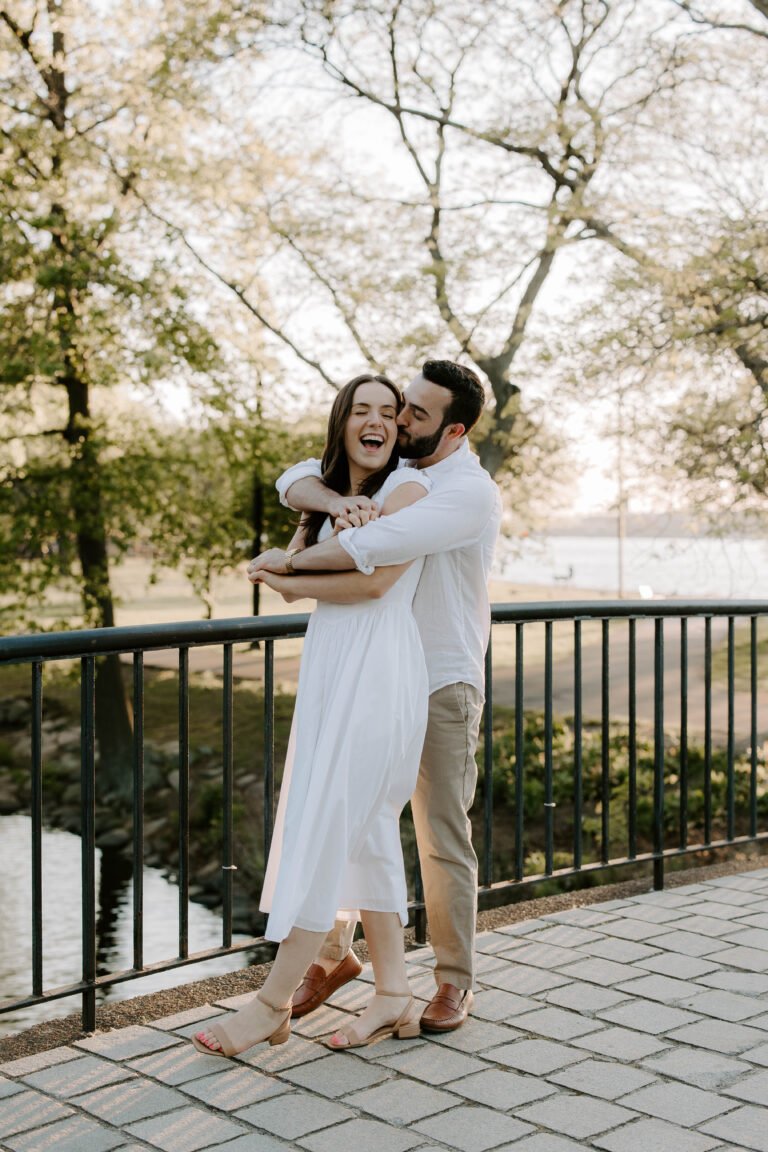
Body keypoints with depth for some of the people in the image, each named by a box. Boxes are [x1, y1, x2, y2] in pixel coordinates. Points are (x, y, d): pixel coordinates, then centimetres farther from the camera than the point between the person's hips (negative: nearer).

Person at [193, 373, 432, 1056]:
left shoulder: (409, 488, -6)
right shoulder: (327, 498, 19)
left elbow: (375, 581, -16)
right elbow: (285, 571, 9)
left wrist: (296, 582, -3)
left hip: (378, 672, -8)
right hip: (329, 668, 8)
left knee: (326, 827, -6)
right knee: (367, 835, 9)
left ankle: (273, 1005, 1)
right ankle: (395, 998, 17)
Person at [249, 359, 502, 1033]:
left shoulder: (472, 492, -17)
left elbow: (374, 547, -29)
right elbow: (296, 480, 0)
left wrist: (285, 562, -17)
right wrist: (336, 501, -23)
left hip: (441, 686, -6)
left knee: (443, 839, 2)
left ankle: (454, 981, 18)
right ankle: (334, 954, 27)